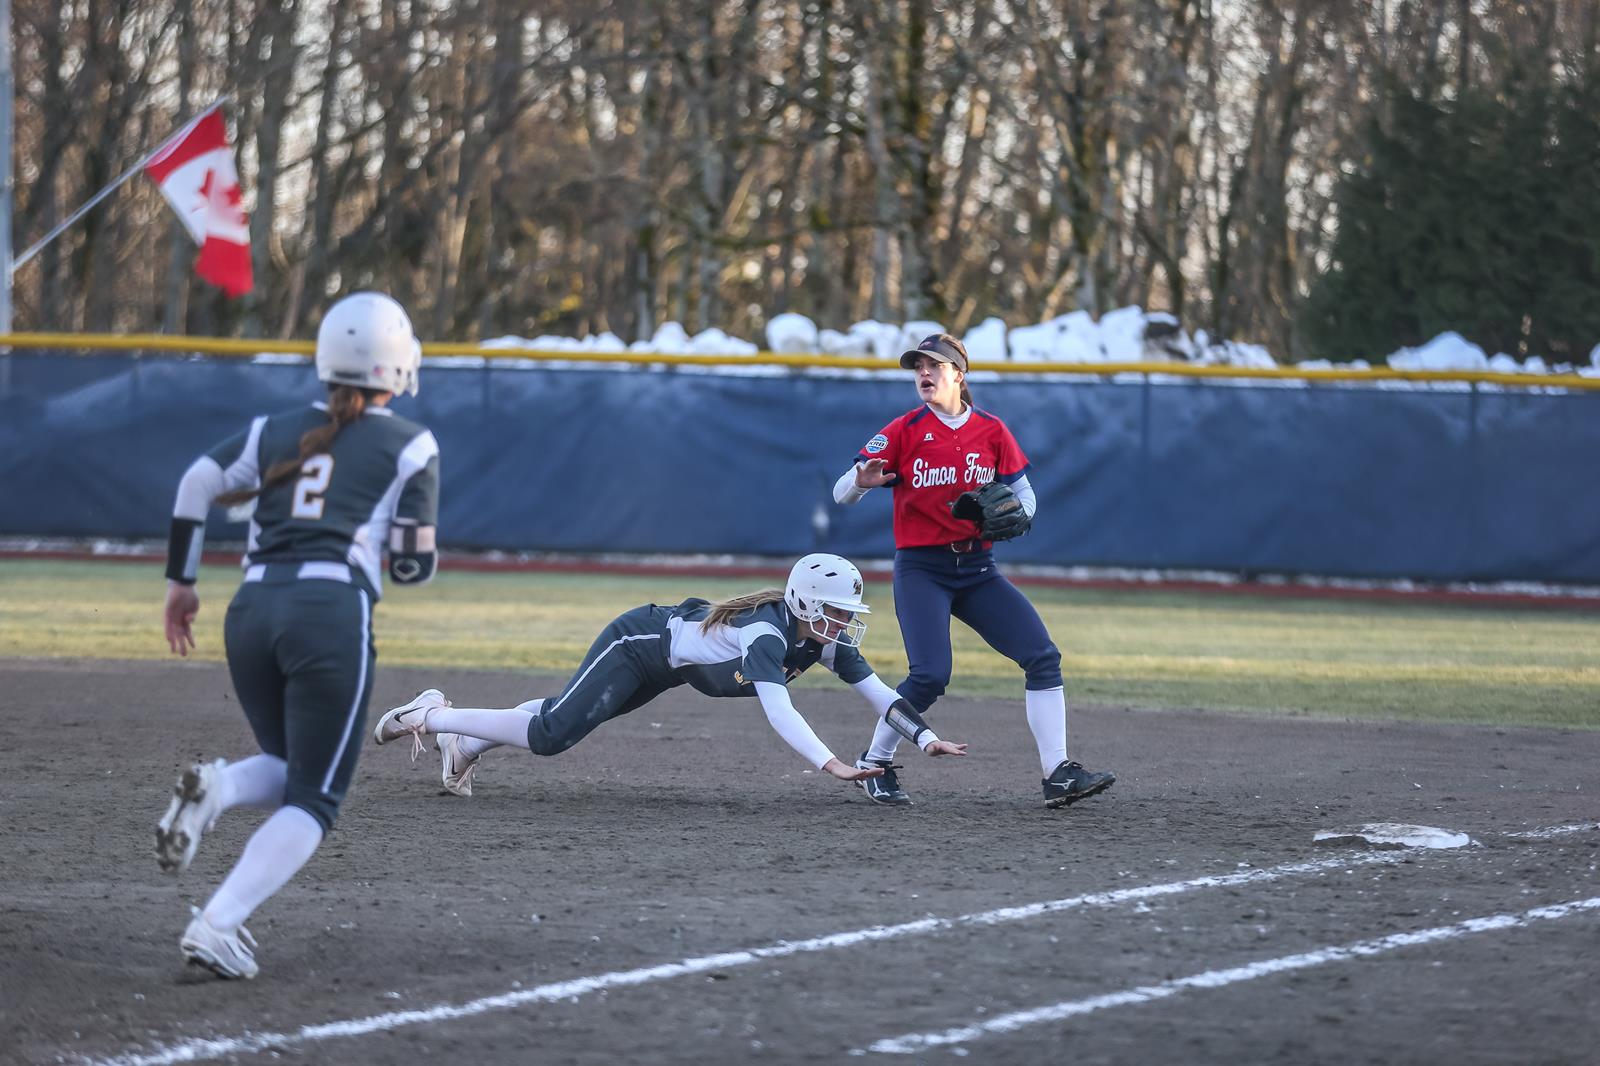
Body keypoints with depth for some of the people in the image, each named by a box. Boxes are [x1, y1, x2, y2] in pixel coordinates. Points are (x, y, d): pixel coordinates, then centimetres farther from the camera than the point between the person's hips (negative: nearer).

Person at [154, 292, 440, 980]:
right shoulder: (410, 446, 7)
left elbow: (198, 484, 6)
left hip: (252, 610, 5)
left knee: (288, 773, 23)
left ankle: (218, 786, -13)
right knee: (313, 796, 0)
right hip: (333, 612, -5)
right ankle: (217, 925, -20)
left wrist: (180, 581, 11)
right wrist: (413, 550, 26)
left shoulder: (276, 431, 18)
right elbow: (413, 566, 3)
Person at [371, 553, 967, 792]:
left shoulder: (826, 641, -12)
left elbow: (878, 692, -10)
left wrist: (925, 738, -24)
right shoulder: (766, 633, -36)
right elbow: (778, 710, -50)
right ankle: (428, 719, 1)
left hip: (666, 662, 8)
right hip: (637, 643, -8)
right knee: (550, 736, -14)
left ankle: (464, 739, 30)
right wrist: (832, 766, -59)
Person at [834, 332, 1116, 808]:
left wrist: (1016, 516, -13)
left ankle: (1059, 774, -7)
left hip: (977, 569, 4)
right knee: (930, 675, -19)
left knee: (1043, 657, -9)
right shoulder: (905, 431, -4)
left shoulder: (992, 431, 4)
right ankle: (875, 764, 4)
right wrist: (862, 480, -29)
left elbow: (1025, 495, 11)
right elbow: (842, 493, -5)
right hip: (920, 569, -4)